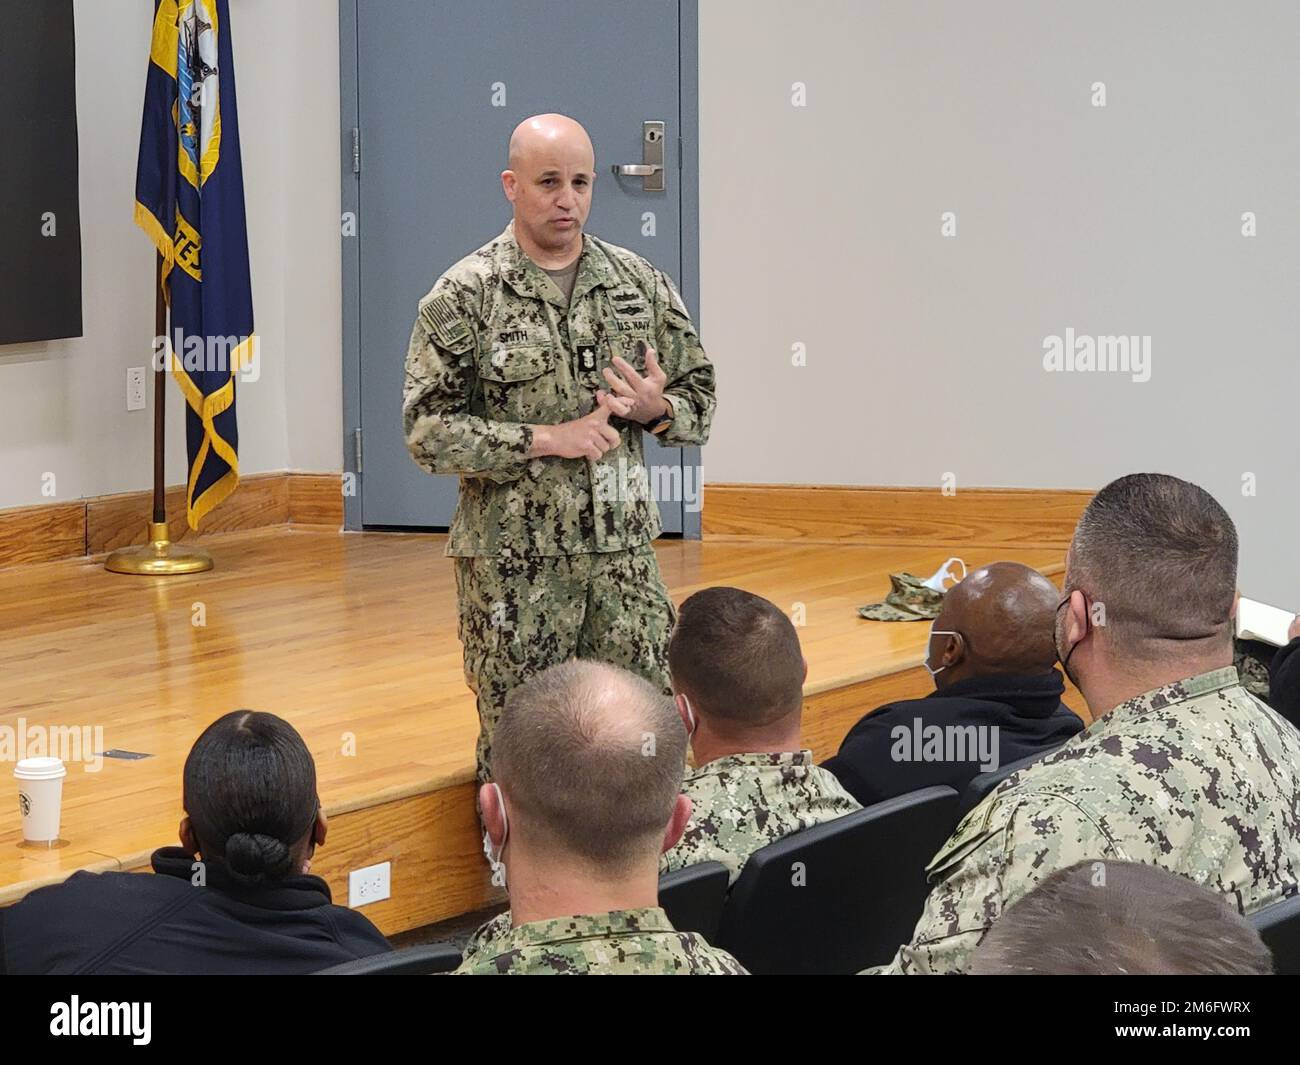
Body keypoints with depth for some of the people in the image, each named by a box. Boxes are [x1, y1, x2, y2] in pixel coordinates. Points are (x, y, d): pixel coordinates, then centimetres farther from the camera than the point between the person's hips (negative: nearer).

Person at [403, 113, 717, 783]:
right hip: (512, 564, -3)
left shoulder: (640, 285, 7)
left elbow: (699, 398, 13)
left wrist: (657, 409, -10)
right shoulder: (463, 297, -5)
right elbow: (429, 432, -10)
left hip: (623, 553, 3)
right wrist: (546, 439, -17)